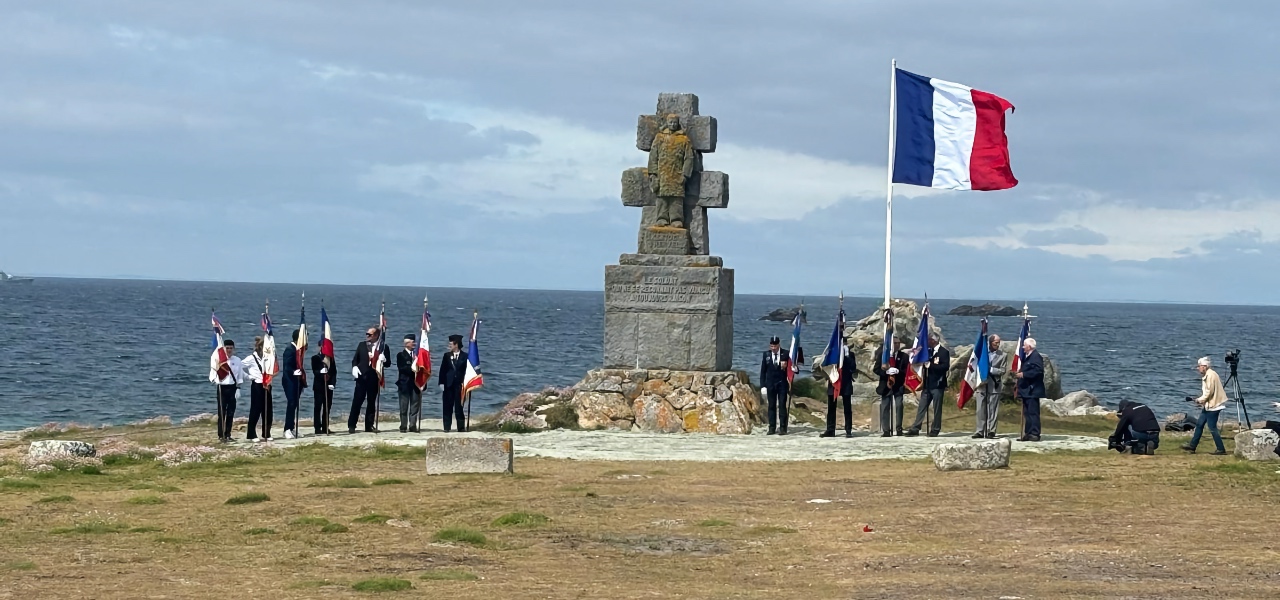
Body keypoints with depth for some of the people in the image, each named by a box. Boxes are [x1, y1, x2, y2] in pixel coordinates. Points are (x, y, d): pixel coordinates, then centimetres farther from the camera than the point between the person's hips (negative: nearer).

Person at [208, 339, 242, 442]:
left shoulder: (237, 360, 4)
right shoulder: (218, 359, -3)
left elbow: (239, 376, 6)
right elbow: (213, 372, -1)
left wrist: (238, 389, -1)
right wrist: (214, 380, -22)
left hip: (232, 388, 2)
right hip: (222, 387, -2)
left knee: (231, 412, 5)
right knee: (222, 412, -4)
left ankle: (228, 434, 13)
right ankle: (221, 435, 0)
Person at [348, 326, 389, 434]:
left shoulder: (383, 347, 5)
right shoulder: (361, 345, 11)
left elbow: (388, 363, 6)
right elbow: (355, 359, 13)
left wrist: (384, 360, -16)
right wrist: (354, 367, -6)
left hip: (374, 378, 0)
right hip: (362, 376, 0)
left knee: (371, 402, 5)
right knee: (357, 401, -4)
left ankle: (369, 426, 12)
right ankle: (351, 426, -3)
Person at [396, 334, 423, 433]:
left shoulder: (417, 354, 13)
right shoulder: (401, 355, 3)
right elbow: (401, 368, -10)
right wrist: (411, 369, -20)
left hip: (416, 383, 3)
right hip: (404, 383, -3)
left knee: (415, 405, 1)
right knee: (404, 405, 0)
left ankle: (413, 425, 4)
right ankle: (403, 426, 4)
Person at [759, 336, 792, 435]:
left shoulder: (785, 354, -1)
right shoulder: (766, 355, 5)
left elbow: (790, 368, 4)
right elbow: (763, 371, 7)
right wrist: (763, 386, 1)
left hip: (782, 383, -2)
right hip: (770, 384, 2)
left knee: (782, 406, -4)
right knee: (771, 406, 4)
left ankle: (782, 428, -4)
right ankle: (772, 428, 6)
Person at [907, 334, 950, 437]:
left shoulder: (944, 352, -5)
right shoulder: (928, 351, 16)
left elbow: (946, 366, -17)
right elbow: (925, 364, 15)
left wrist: (931, 365, -18)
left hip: (937, 384, -7)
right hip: (927, 384, 7)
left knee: (937, 409, 0)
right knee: (921, 407, 5)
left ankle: (935, 430, 6)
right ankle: (915, 429, 6)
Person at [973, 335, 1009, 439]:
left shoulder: (1003, 355, 2)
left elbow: (1003, 370, -5)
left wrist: (990, 369, -13)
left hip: (994, 386, -2)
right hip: (981, 385, 2)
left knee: (993, 411, -1)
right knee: (980, 410, 2)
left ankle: (991, 432, 3)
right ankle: (980, 431, 7)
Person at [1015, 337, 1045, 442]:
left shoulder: (1036, 356, -14)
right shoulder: (1027, 357, 19)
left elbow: (1037, 371, -24)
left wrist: (1023, 374, -20)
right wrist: (1019, 372, 11)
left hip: (1032, 390, -11)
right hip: (1026, 390, 11)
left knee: (1033, 412, -9)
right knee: (1027, 413, 13)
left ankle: (1035, 434, -9)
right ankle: (1028, 434, 17)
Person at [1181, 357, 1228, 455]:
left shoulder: (1211, 375, -16)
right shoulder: (1206, 376, 15)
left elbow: (1209, 392, -20)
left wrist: (1199, 400, -11)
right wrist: (1200, 400, 11)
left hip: (1213, 406, -11)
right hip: (1208, 405, 11)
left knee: (1212, 428, -6)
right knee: (1199, 424, 13)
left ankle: (1221, 449, -1)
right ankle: (1192, 446, 18)